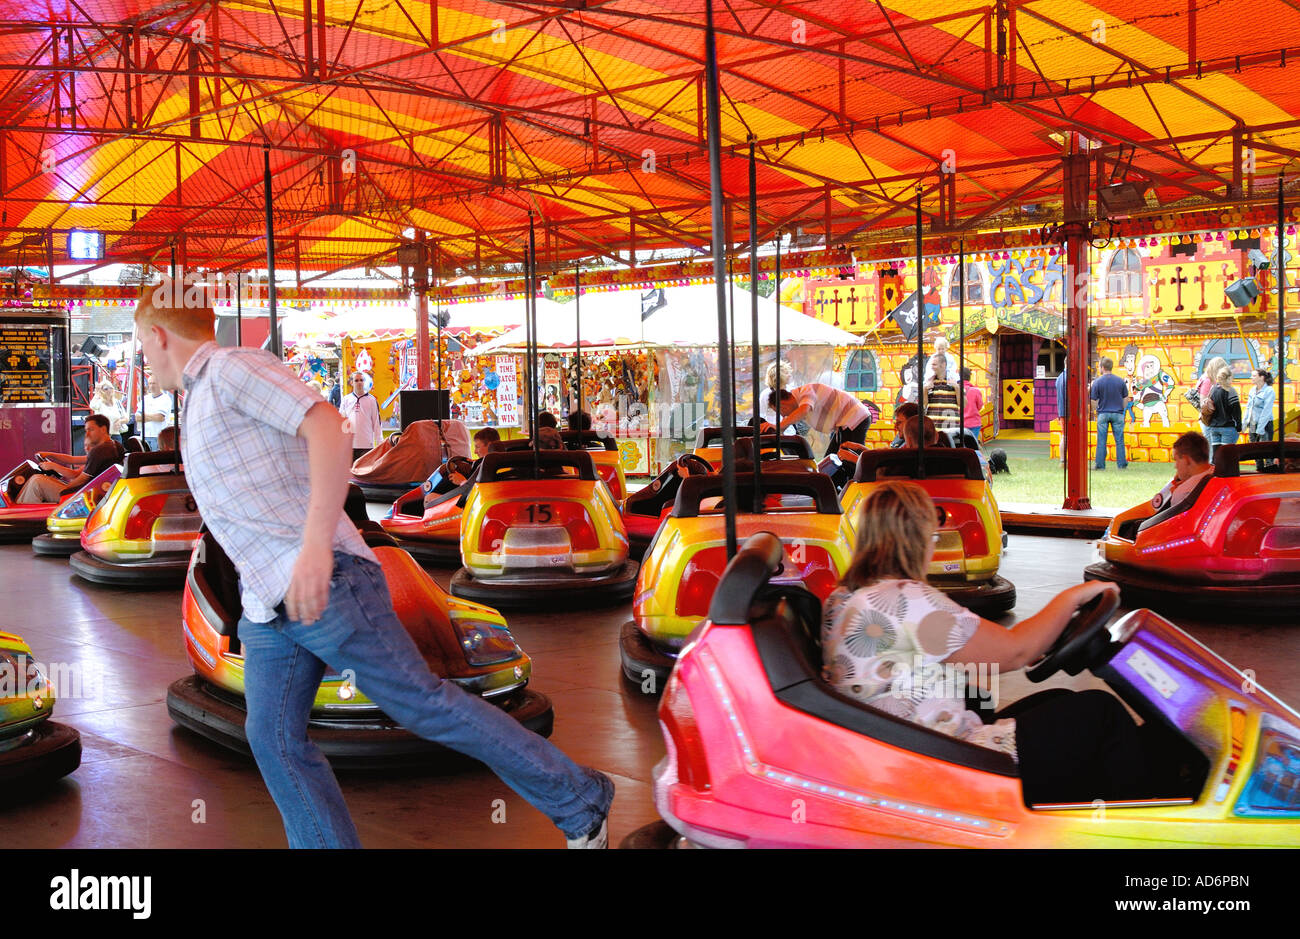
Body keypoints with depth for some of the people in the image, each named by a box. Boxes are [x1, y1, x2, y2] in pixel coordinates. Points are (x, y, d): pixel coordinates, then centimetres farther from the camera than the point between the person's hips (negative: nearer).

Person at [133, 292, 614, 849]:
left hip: (323, 584, -10)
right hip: (267, 605, 10)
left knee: (420, 702, -6)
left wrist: (316, 543, -30)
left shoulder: (232, 369, -5)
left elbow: (328, 429, -20)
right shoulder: (200, 399, 25)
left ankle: (580, 802, 4)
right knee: (274, 742, 2)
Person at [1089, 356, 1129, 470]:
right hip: (1117, 414, 2)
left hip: (1103, 414, -1)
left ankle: (1100, 464, 5)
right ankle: (1122, 464, 8)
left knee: (1101, 440, 3)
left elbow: (1094, 402, -5)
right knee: (1119, 440, 6)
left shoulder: (1097, 382, -7)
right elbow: (1126, 399, 6)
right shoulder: (1120, 381, 0)